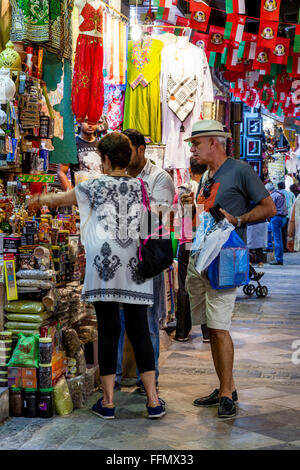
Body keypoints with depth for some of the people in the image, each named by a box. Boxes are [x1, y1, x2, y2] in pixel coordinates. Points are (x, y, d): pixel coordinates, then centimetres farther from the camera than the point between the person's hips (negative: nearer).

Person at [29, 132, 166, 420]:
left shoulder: (95, 187, 3)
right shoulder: (140, 187, 12)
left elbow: (59, 200, 17)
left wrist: (39, 200, 39)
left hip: (105, 264, -3)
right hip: (134, 266, 3)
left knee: (107, 330, 1)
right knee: (139, 329, 5)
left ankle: (108, 401, 6)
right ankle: (153, 400, 3)